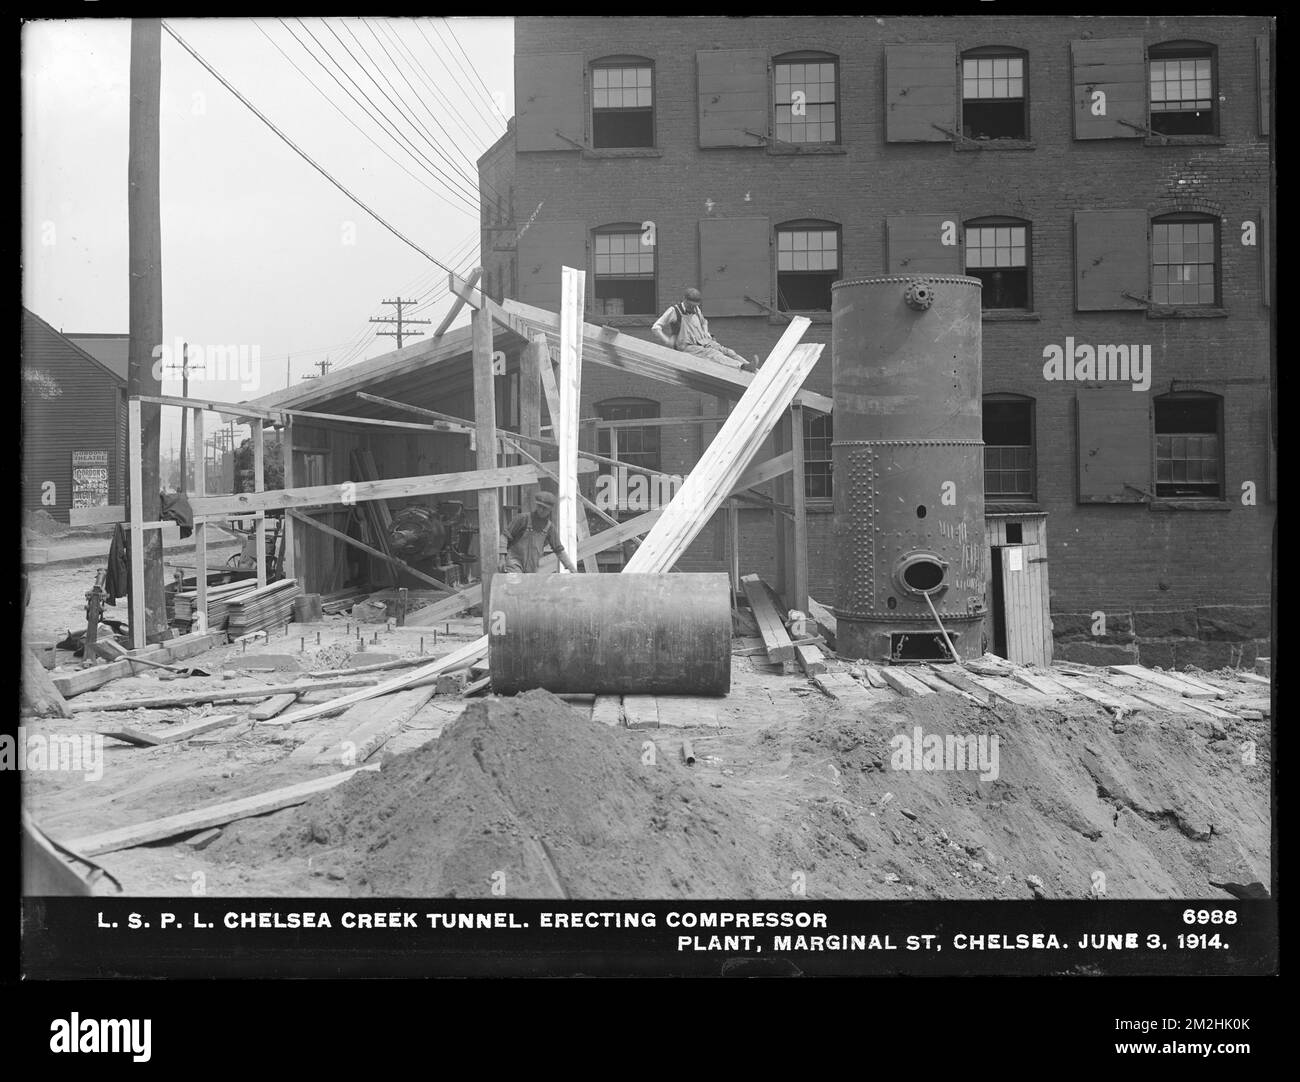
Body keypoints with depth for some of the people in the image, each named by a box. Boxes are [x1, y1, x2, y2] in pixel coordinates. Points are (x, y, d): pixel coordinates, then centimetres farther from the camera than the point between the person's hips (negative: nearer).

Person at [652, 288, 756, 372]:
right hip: (688, 347, -7)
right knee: (713, 354, -32)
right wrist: (669, 343, -13)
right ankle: (742, 367, -55)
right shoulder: (674, 311, -5)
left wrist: (707, 335, 20)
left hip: (704, 342, 7)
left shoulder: (697, 310, 15)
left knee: (727, 351, -18)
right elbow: (655, 329, -7)